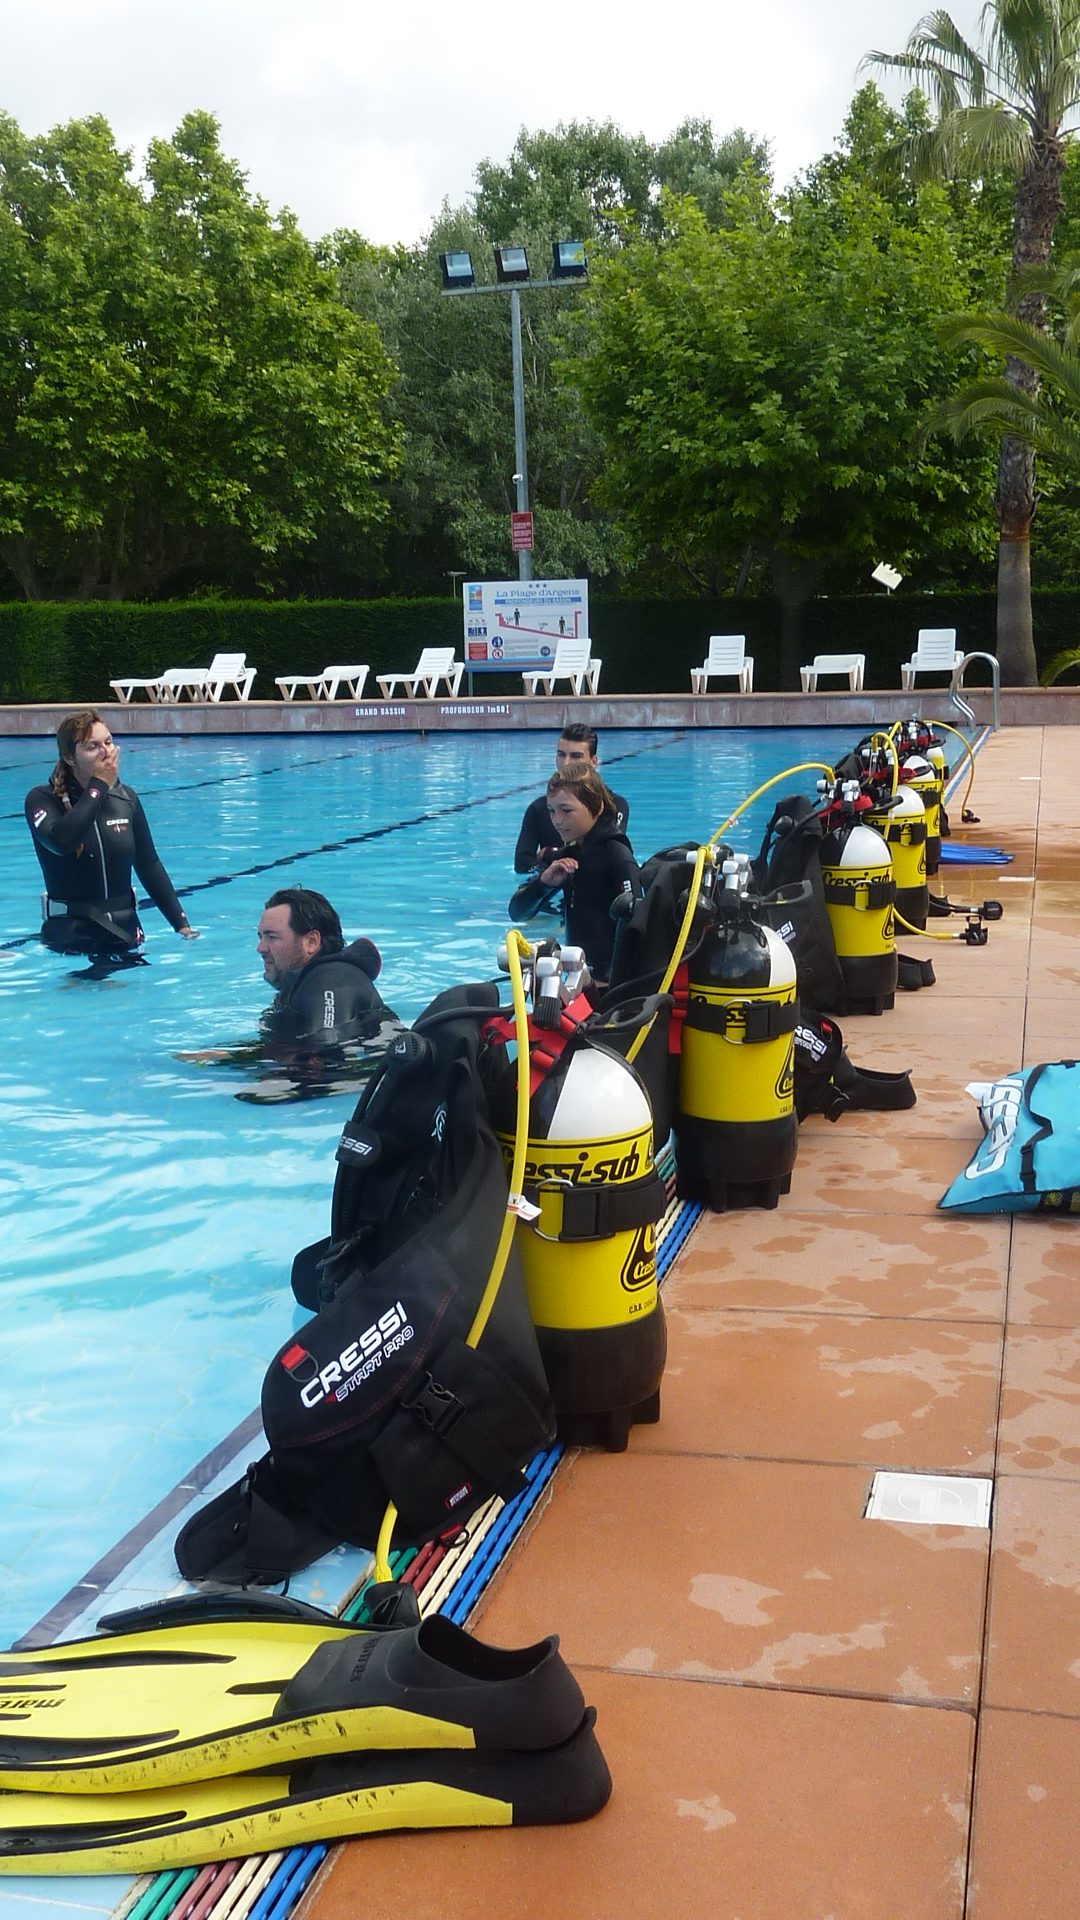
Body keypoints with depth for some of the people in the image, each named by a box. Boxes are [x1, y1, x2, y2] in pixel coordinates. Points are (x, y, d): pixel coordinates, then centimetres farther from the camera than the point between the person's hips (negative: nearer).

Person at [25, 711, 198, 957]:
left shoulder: (126, 798, 5)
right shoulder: (42, 799, -8)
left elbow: (150, 867, 10)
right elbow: (60, 841, -30)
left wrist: (182, 925, 4)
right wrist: (99, 785, -20)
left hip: (125, 930, 4)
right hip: (70, 935, -4)